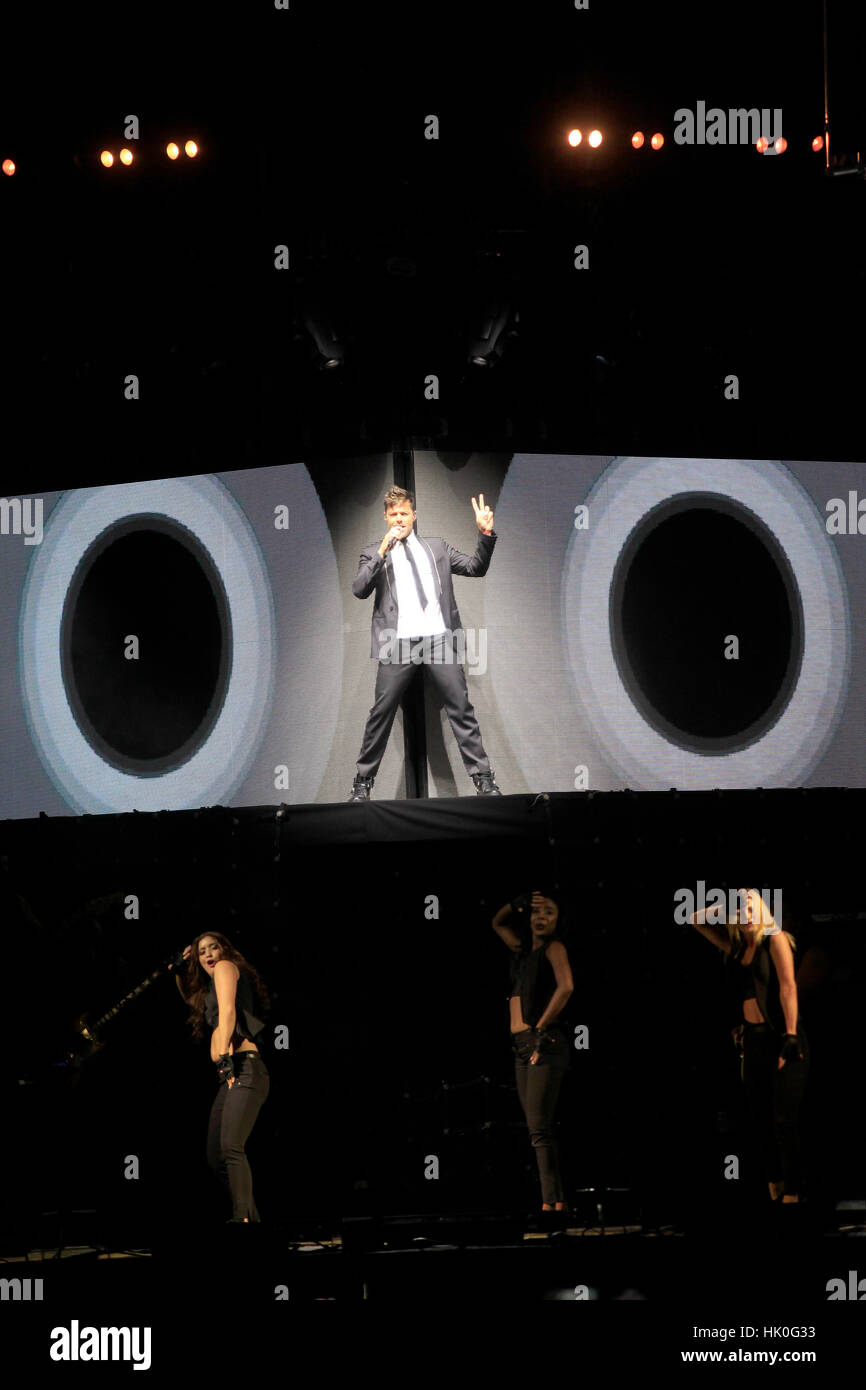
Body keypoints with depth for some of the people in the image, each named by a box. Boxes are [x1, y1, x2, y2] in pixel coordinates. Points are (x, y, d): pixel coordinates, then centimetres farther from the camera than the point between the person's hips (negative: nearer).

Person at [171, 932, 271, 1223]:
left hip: (244, 1068, -10)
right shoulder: (209, 987, 29)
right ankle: (253, 1220, 6)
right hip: (227, 1077, 10)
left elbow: (227, 1010, -9)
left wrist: (225, 1057, -21)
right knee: (216, 1160, 6)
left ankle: (243, 1220, -40)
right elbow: (189, 999, 48)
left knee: (231, 1148, -27)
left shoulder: (226, 967, 5)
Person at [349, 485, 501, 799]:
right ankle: (363, 781, 7)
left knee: (461, 708, -2)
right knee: (381, 712, -2)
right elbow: (359, 589, -1)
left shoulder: (436, 547, 18)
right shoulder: (374, 553, 13)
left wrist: (486, 535, 0)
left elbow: (475, 568, 15)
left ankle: (483, 778, 0)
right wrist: (382, 552, -8)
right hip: (398, 642, -1)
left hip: (439, 638, 1)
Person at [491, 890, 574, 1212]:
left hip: (545, 1044, -8)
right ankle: (559, 1202, 3)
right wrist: (518, 904, 16)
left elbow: (566, 987, -19)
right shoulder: (523, 950, 18)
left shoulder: (554, 948, -2)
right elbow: (497, 923, 35)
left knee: (539, 1129, -16)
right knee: (537, 1130, 4)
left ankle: (549, 1204, -21)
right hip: (522, 1047, 8)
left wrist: (541, 1029, -18)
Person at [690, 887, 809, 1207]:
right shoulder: (738, 947, 15)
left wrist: (791, 1037, -22)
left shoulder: (775, 939, -4)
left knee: (784, 1122, -11)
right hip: (753, 1038, 7)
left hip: (779, 1036, -7)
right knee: (760, 1123, 6)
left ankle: (792, 1196, -12)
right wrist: (727, 906, 9)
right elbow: (697, 920, 23)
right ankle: (775, 1195, 10)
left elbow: (788, 987, -14)